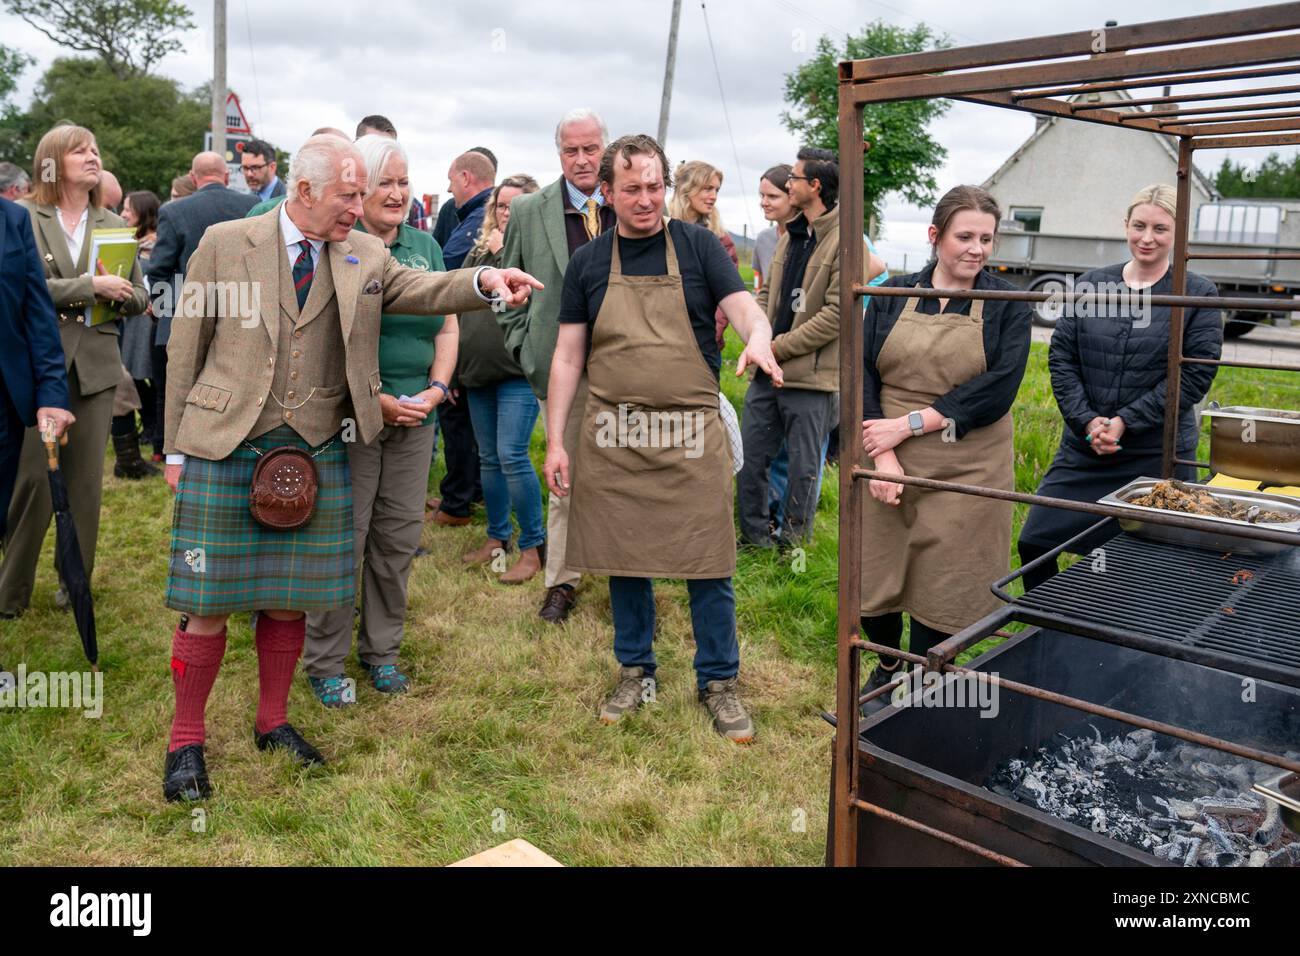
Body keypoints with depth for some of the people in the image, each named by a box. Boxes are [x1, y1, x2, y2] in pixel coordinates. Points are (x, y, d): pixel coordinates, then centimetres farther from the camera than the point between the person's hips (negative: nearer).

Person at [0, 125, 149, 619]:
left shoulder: (114, 225, 11)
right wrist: (88, 286, -18)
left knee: (85, 483, 7)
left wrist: (121, 296, -10)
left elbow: (140, 296, 12)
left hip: (94, 369, 3)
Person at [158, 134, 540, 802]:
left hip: (317, 450, 3)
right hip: (224, 446, -3)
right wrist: (176, 447, 1)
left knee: (290, 596, 11)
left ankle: (273, 722, 30)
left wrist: (484, 281, -29)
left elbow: (419, 289, -8)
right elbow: (186, 349, 2)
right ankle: (185, 741, 19)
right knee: (208, 601, 2)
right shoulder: (224, 244, -1)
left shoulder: (365, 256, 8)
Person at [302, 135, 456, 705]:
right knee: (342, 540, 1)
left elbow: (447, 326, 13)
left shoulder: (425, 246, 11)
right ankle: (325, 662, 17)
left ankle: (382, 651, 28)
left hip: (415, 417, 5)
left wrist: (435, 389, -2)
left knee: (399, 538, 11)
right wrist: (378, 400, -15)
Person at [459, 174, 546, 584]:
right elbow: (460, 305, 20)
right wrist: (454, 365, 18)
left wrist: (503, 253, -13)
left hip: (518, 370, -7)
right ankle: (497, 536, 25)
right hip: (478, 369, 7)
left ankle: (533, 546, 0)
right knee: (488, 458, 12)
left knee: (512, 456, -11)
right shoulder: (480, 249, 15)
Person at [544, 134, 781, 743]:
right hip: (613, 439, 2)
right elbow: (568, 356, 8)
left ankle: (718, 683, 20)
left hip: (692, 436, -1)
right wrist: (554, 442, 2)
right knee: (623, 560, 11)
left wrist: (757, 339, -30)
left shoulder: (697, 246, 4)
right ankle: (635, 672, 29)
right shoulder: (588, 262, 8)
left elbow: (744, 307, -5)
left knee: (708, 566, 2)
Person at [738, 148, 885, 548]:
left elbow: (837, 314, -17)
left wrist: (779, 348, -15)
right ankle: (754, 536, 27)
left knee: (803, 467, 6)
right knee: (750, 456, 11)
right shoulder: (791, 235, 14)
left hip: (810, 376, -7)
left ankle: (792, 544, 22)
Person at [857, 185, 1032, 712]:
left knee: (941, 584, 5)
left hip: (964, 470, -2)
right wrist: (883, 454, -14)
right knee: (875, 571, 9)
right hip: (888, 466, 2)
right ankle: (886, 669, 38)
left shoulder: (1007, 305, 0)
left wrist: (909, 424, -15)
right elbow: (865, 374, -2)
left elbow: (996, 391, -11)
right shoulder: (892, 296, 5)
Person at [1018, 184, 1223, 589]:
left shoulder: (1198, 294, 0)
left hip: (1159, 455, -2)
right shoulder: (1092, 283, 7)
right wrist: (1087, 421, -9)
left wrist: (1126, 421, -13)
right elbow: (1061, 358, 4)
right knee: (1034, 544, 2)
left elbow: (1195, 374, -7)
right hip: (1083, 447, 3)